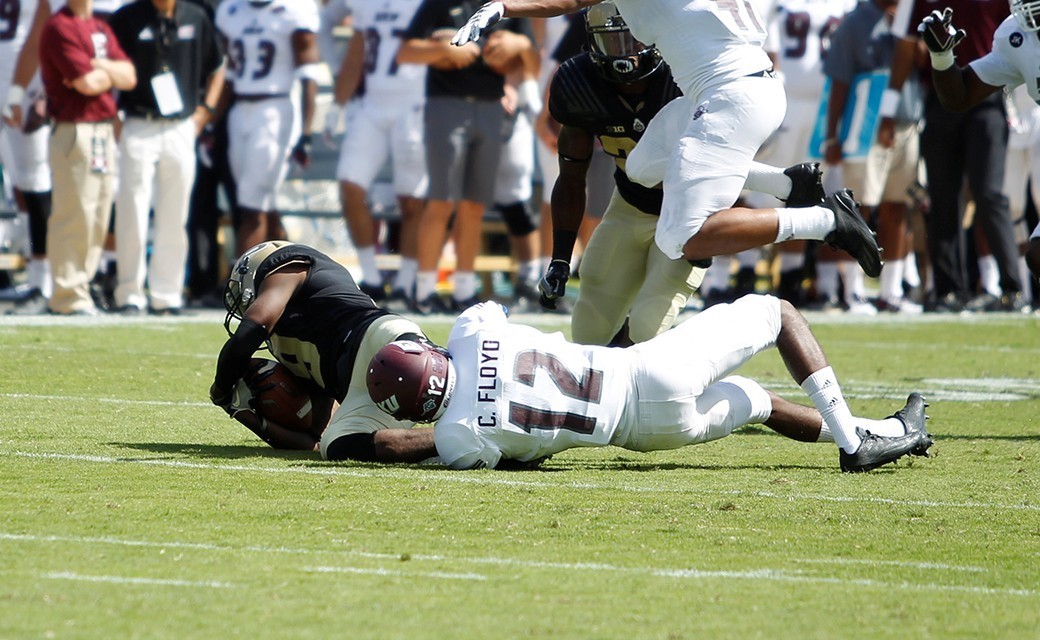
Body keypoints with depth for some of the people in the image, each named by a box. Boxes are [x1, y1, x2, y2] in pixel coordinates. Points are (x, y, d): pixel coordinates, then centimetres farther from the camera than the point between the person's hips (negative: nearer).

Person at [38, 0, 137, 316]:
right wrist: (112, 73, 2)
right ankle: (68, 295, -2)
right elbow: (88, 83, -18)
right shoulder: (60, 27, -10)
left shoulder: (101, 29, 17)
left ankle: (80, 287, 18)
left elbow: (129, 77, 7)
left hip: (105, 131, 9)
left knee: (98, 216, 11)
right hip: (74, 132, -9)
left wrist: (100, 67, -9)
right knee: (75, 215, -6)